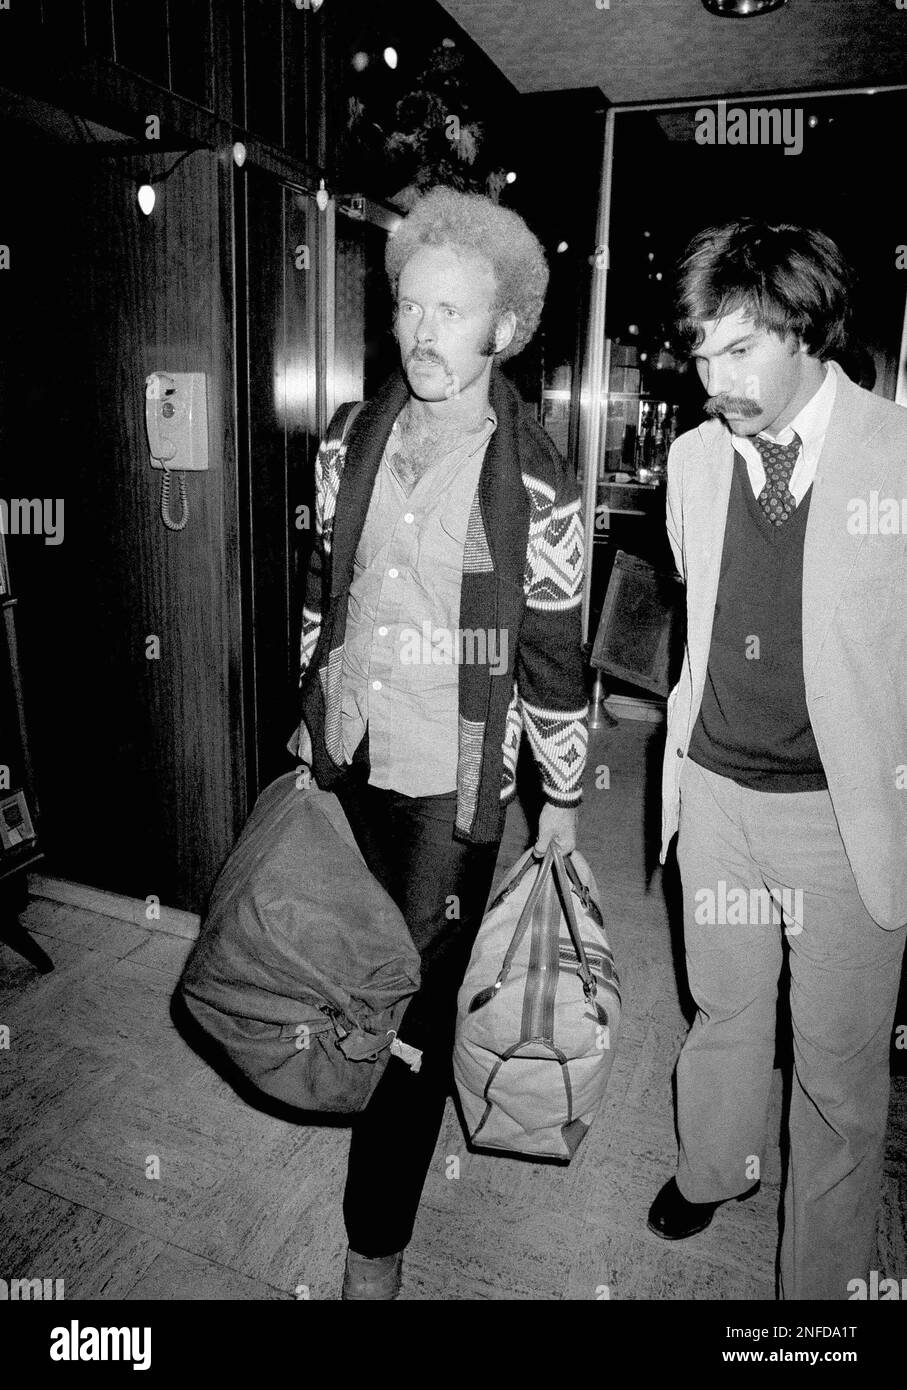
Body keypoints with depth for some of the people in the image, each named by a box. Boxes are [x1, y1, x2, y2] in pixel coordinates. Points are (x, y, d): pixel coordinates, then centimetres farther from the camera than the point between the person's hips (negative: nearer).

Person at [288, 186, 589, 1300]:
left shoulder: (535, 482, -11)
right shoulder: (350, 447, 3)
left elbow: (553, 651, -5)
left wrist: (563, 797, 1)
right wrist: (309, 727, 16)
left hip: (452, 781, -5)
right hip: (345, 756, 5)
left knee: (415, 998, 3)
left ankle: (375, 1244, 21)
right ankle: (418, 1090, 51)